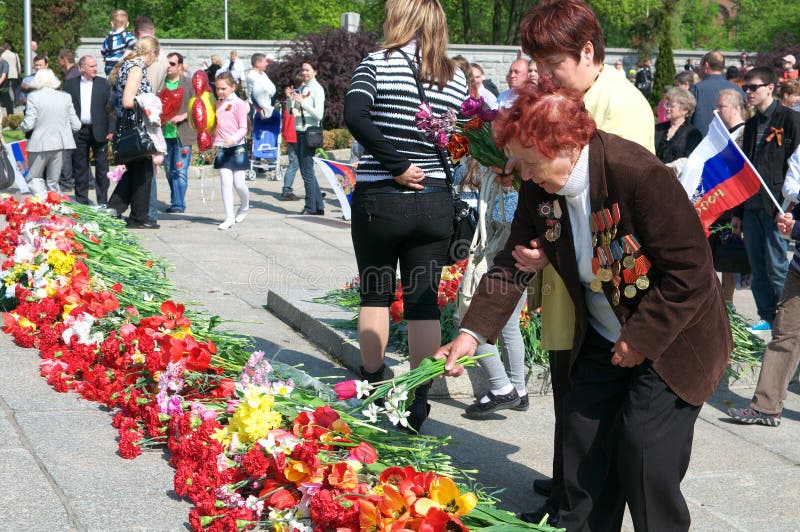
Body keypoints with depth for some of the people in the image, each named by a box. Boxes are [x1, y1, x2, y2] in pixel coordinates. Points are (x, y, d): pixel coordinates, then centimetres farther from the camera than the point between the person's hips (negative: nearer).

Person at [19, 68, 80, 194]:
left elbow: (28, 125, -11)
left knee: (33, 179, 7)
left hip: (40, 144, -4)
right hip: (61, 144, 4)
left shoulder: (34, 97, -8)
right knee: (53, 182, 14)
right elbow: (76, 125, 3)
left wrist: (21, 126, 11)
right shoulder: (65, 97, 2)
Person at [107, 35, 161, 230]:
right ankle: (139, 217, 8)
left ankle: (114, 208, 13)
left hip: (124, 125, 9)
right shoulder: (137, 68, -15)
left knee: (134, 169, 18)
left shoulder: (127, 65, 14)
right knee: (143, 170, 1)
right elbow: (128, 101, -23)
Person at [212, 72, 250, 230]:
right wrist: (213, 143, 7)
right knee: (225, 183, -2)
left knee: (239, 183, -2)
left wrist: (234, 138, -25)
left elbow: (243, 128, -10)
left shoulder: (239, 103, -6)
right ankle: (229, 217, -1)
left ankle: (244, 207, 28)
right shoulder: (218, 104, 12)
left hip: (237, 147, -5)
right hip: (222, 148, 5)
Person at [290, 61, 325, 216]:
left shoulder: (317, 89, -7)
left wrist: (302, 102, -21)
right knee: (306, 170, 11)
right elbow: (291, 111, 19)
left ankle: (311, 207, 2)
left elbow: (319, 114, -15)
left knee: (307, 171, -6)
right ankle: (318, 206, 18)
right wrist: (290, 99, 1)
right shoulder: (300, 89, 14)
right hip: (299, 132, 8)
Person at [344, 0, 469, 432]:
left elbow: (355, 116, -19)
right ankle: (418, 402, 6)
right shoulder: (456, 79, 5)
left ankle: (372, 384, 22)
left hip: (379, 198, -2)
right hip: (435, 202, 2)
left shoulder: (377, 64, -5)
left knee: (375, 293, 14)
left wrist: (396, 165, -17)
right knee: (424, 301, 5)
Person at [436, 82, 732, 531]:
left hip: (669, 338, -7)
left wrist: (642, 339, -20)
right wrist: (472, 333, -8)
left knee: (645, 455, -9)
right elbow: (514, 262, 1)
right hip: (601, 341, 7)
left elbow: (690, 271, -25)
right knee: (584, 440, 9)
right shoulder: (538, 187, -9)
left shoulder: (639, 174, -30)